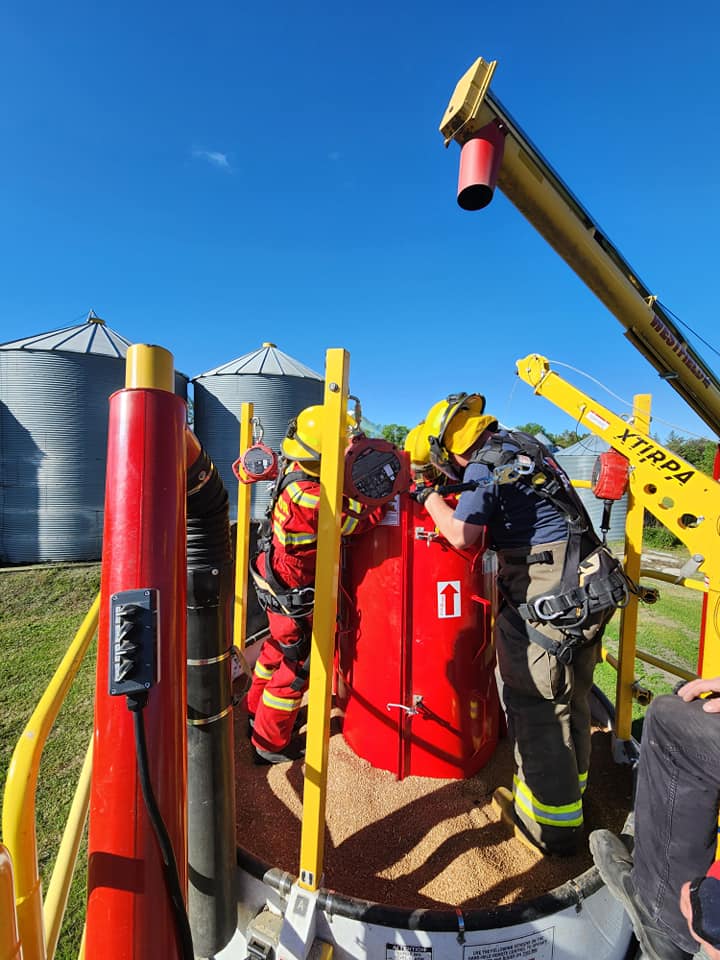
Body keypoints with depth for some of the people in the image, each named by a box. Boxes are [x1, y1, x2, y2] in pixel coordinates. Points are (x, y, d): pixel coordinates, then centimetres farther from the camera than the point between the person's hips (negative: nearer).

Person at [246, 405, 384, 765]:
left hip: (277, 582, 9)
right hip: (293, 595, -9)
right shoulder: (308, 497, -32)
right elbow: (357, 520, -24)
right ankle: (270, 744, 29)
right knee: (298, 664, 10)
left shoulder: (295, 471, -5)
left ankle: (258, 711, 51)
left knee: (279, 648, 28)